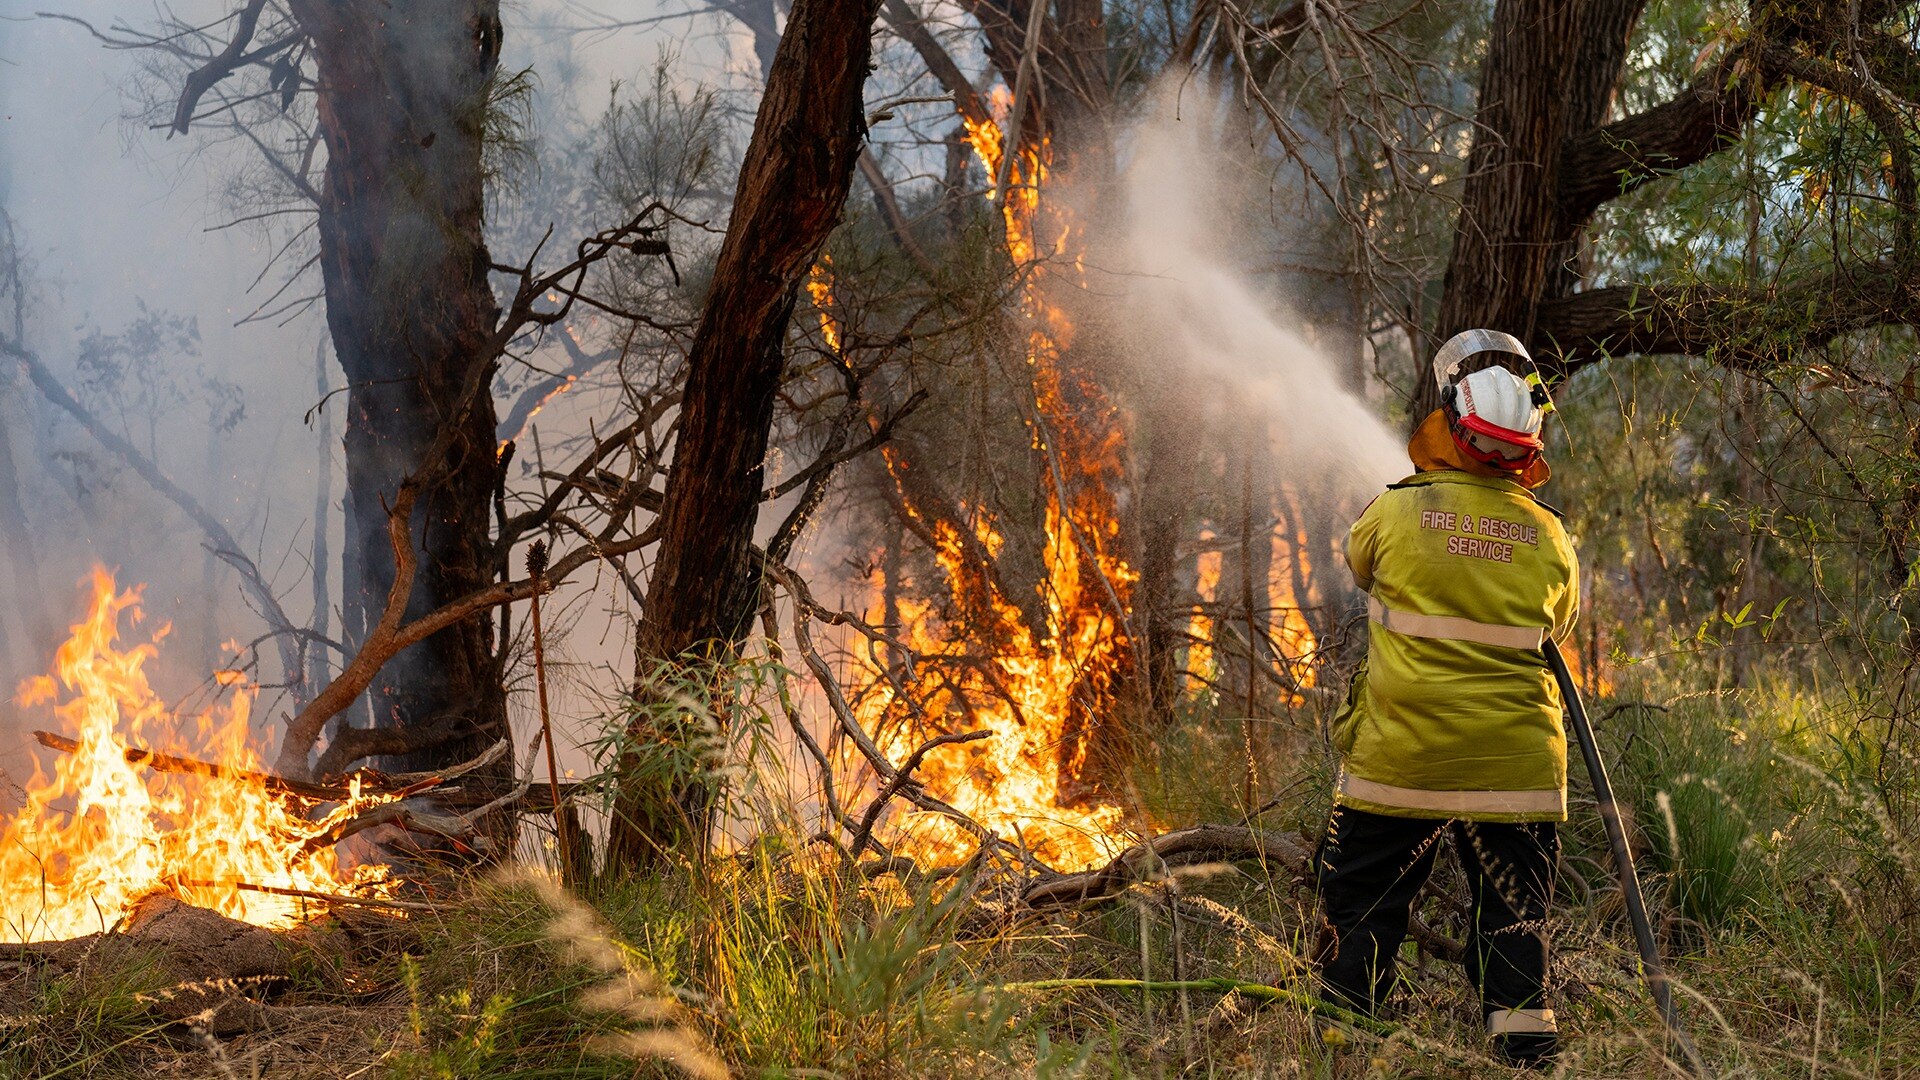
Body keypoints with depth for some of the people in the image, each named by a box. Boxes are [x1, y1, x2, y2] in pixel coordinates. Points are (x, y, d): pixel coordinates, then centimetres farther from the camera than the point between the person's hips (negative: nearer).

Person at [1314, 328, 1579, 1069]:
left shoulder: (1395, 514, -7)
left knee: (1362, 910, 11)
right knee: (1513, 922, 9)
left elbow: (1357, 559, 15)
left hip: (1397, 763, -1)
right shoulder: (1548, 539, -2)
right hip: (1513, 773, 1)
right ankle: (1526, 1054, 7)